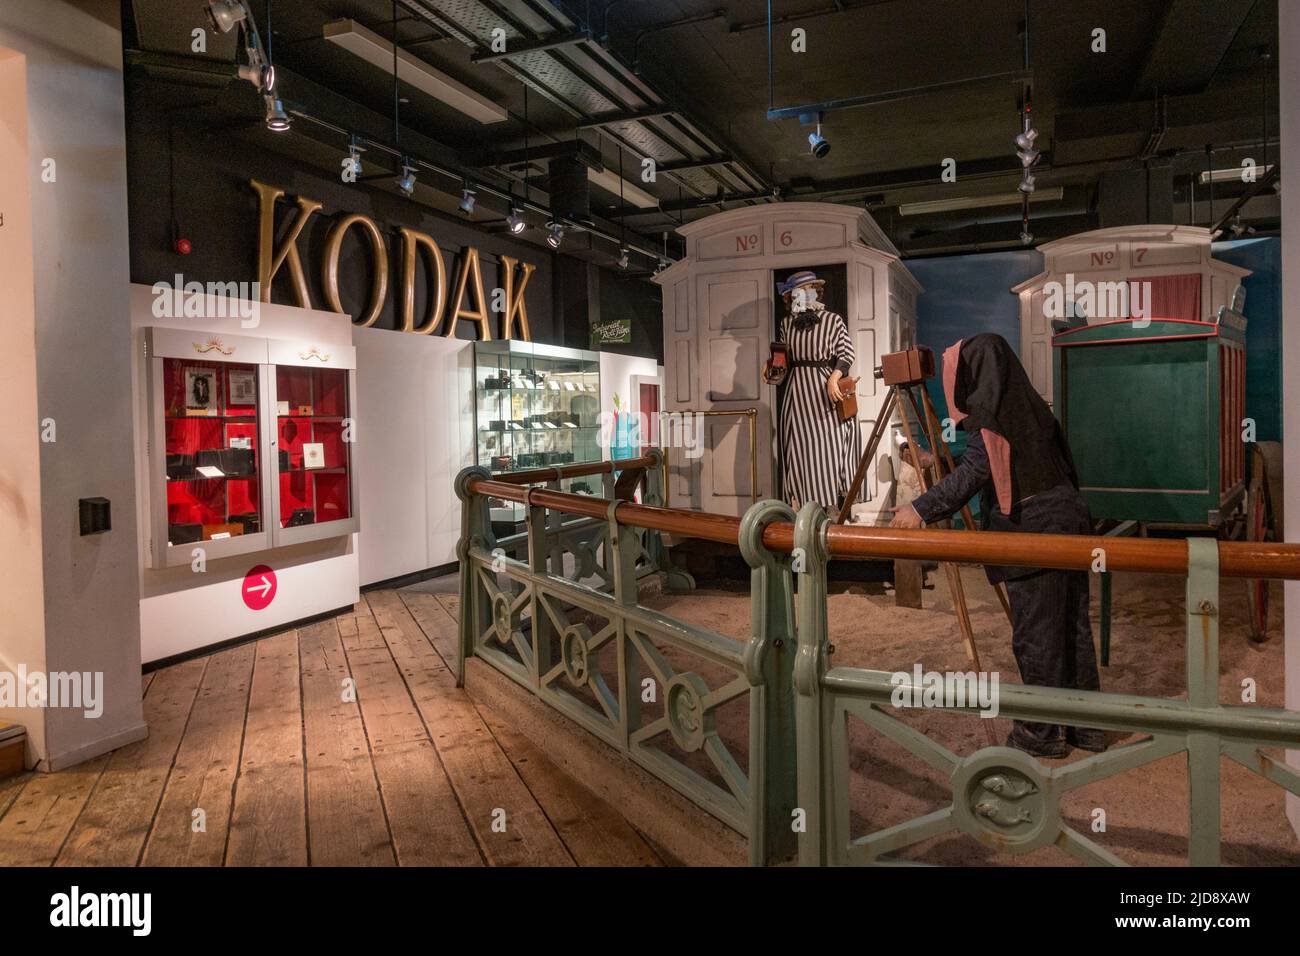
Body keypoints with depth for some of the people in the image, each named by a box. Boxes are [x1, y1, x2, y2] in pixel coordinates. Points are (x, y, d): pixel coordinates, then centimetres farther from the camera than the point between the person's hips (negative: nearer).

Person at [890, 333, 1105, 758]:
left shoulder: (988, 412, -11)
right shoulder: (1028, 404, 13)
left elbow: (973, 472, -22)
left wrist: (922, 509, -24)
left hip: (1032, 530, -8)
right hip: (1068, 520, 8)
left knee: (1035, 632, 3)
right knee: (1073, 625, 14)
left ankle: (1044, 732, 15)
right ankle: (1087, 724, 25)